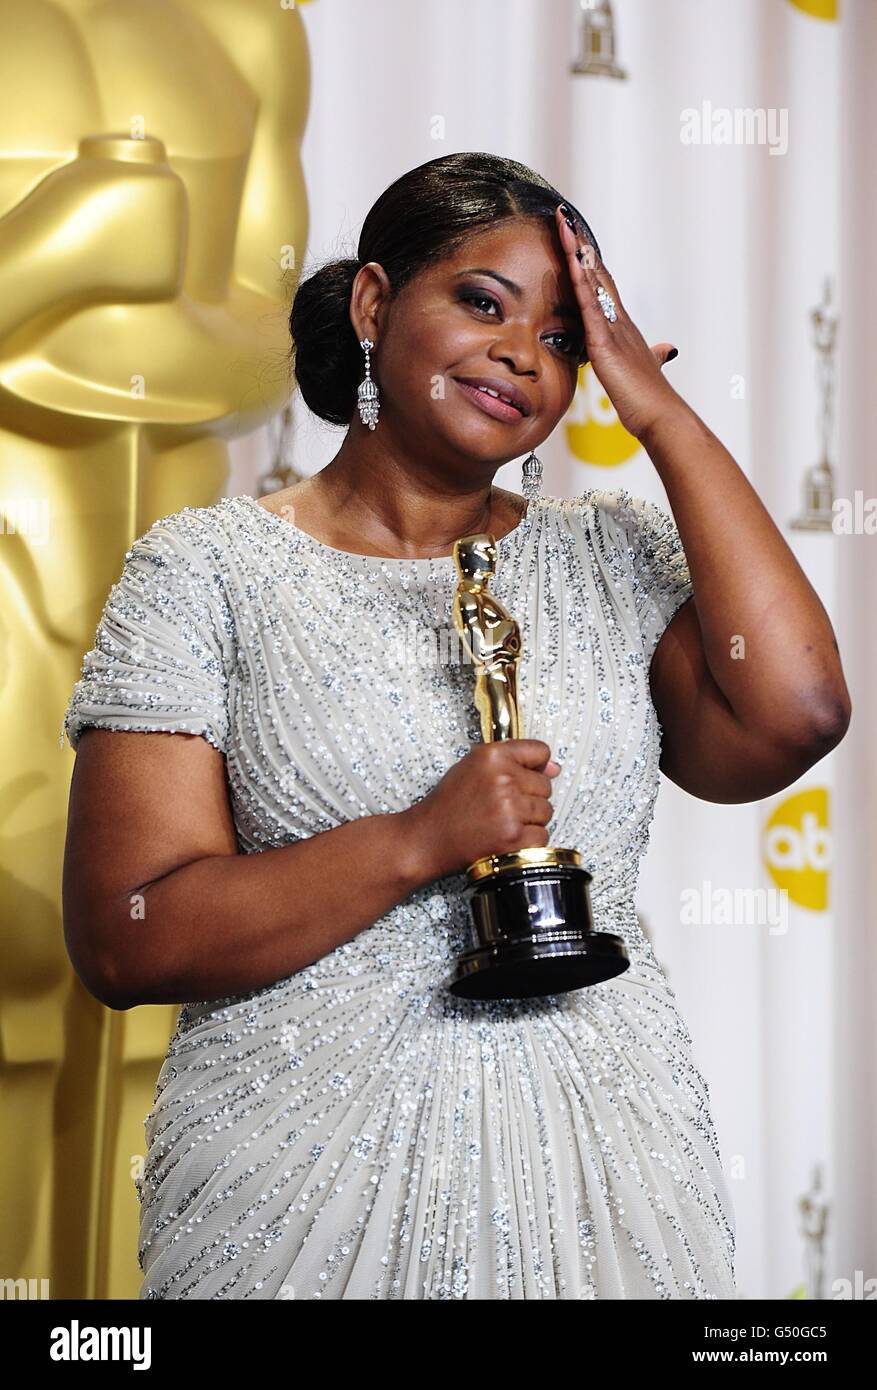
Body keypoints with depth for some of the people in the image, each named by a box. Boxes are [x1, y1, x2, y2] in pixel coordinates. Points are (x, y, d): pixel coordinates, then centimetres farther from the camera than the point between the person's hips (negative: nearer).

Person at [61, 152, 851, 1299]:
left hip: (608, 1173, 3)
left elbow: (792, 720, -11)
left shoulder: (615, 553, 7)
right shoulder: (206, 571, -3)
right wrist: (420, 842, -21)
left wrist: (665, 416, -6)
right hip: (311, 1184, -3)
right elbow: (121, 943, -10)